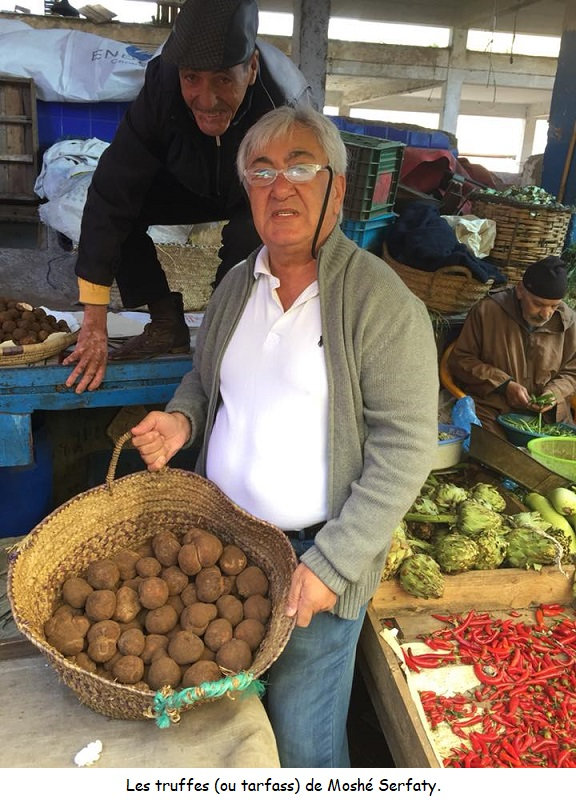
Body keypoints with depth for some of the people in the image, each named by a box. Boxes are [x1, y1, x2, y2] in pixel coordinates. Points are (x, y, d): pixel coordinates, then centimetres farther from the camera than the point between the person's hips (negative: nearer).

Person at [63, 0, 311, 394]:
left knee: (249, 237, -35)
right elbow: (111, 195, -29)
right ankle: (168, 326, -2)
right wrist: (94, 324, -31)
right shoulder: (163, 82, -29)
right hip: (198, 185, 3)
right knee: (120, 204, -18)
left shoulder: (288, 107, -36)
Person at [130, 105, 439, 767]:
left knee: (303, 743, 10)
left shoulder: (381, 301, -15)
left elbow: (405, 450, -17)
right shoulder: (236, 284, 5)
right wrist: (182, 417, -2)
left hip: (316, 555, -5)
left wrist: (332, 564, -19)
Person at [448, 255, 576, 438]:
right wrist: (504, 384, -10)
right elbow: (460, 360, -1)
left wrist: (554, 393, -6)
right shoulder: (487, 310, -4)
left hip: (548, 414, 4)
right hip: (489, 408, -3)